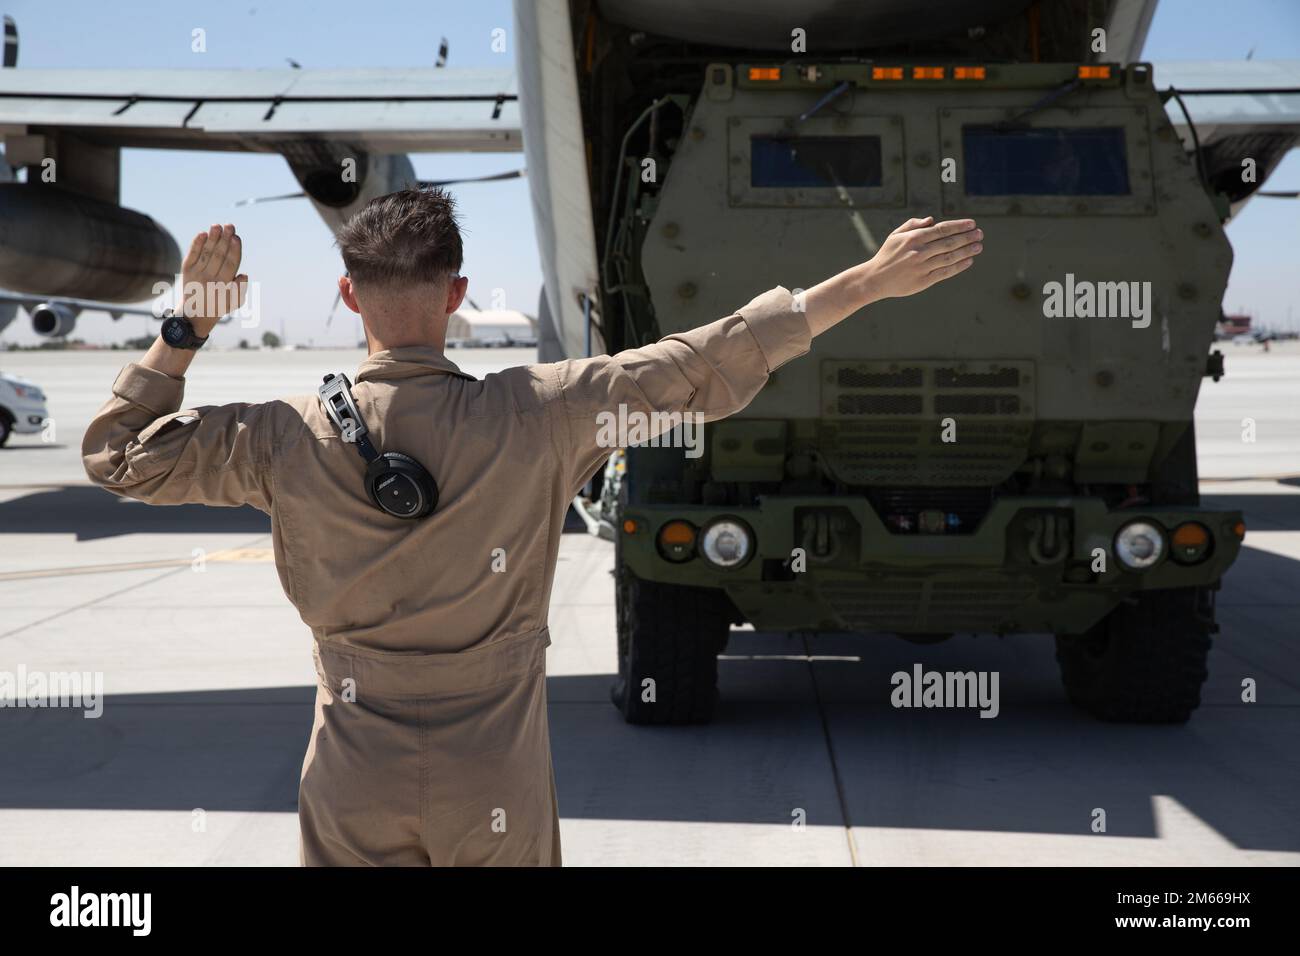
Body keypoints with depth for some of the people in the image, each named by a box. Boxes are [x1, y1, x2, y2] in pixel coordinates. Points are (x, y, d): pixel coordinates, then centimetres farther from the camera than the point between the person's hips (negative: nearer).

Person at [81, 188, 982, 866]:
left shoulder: (293, 439, -11)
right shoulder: (536, 414, -15)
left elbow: (117, 453, 2)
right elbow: (712, 369, -12)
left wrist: (188, 325, 4)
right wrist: (872, 280, -7)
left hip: (356, 796, 1)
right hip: (496, 795, 0)